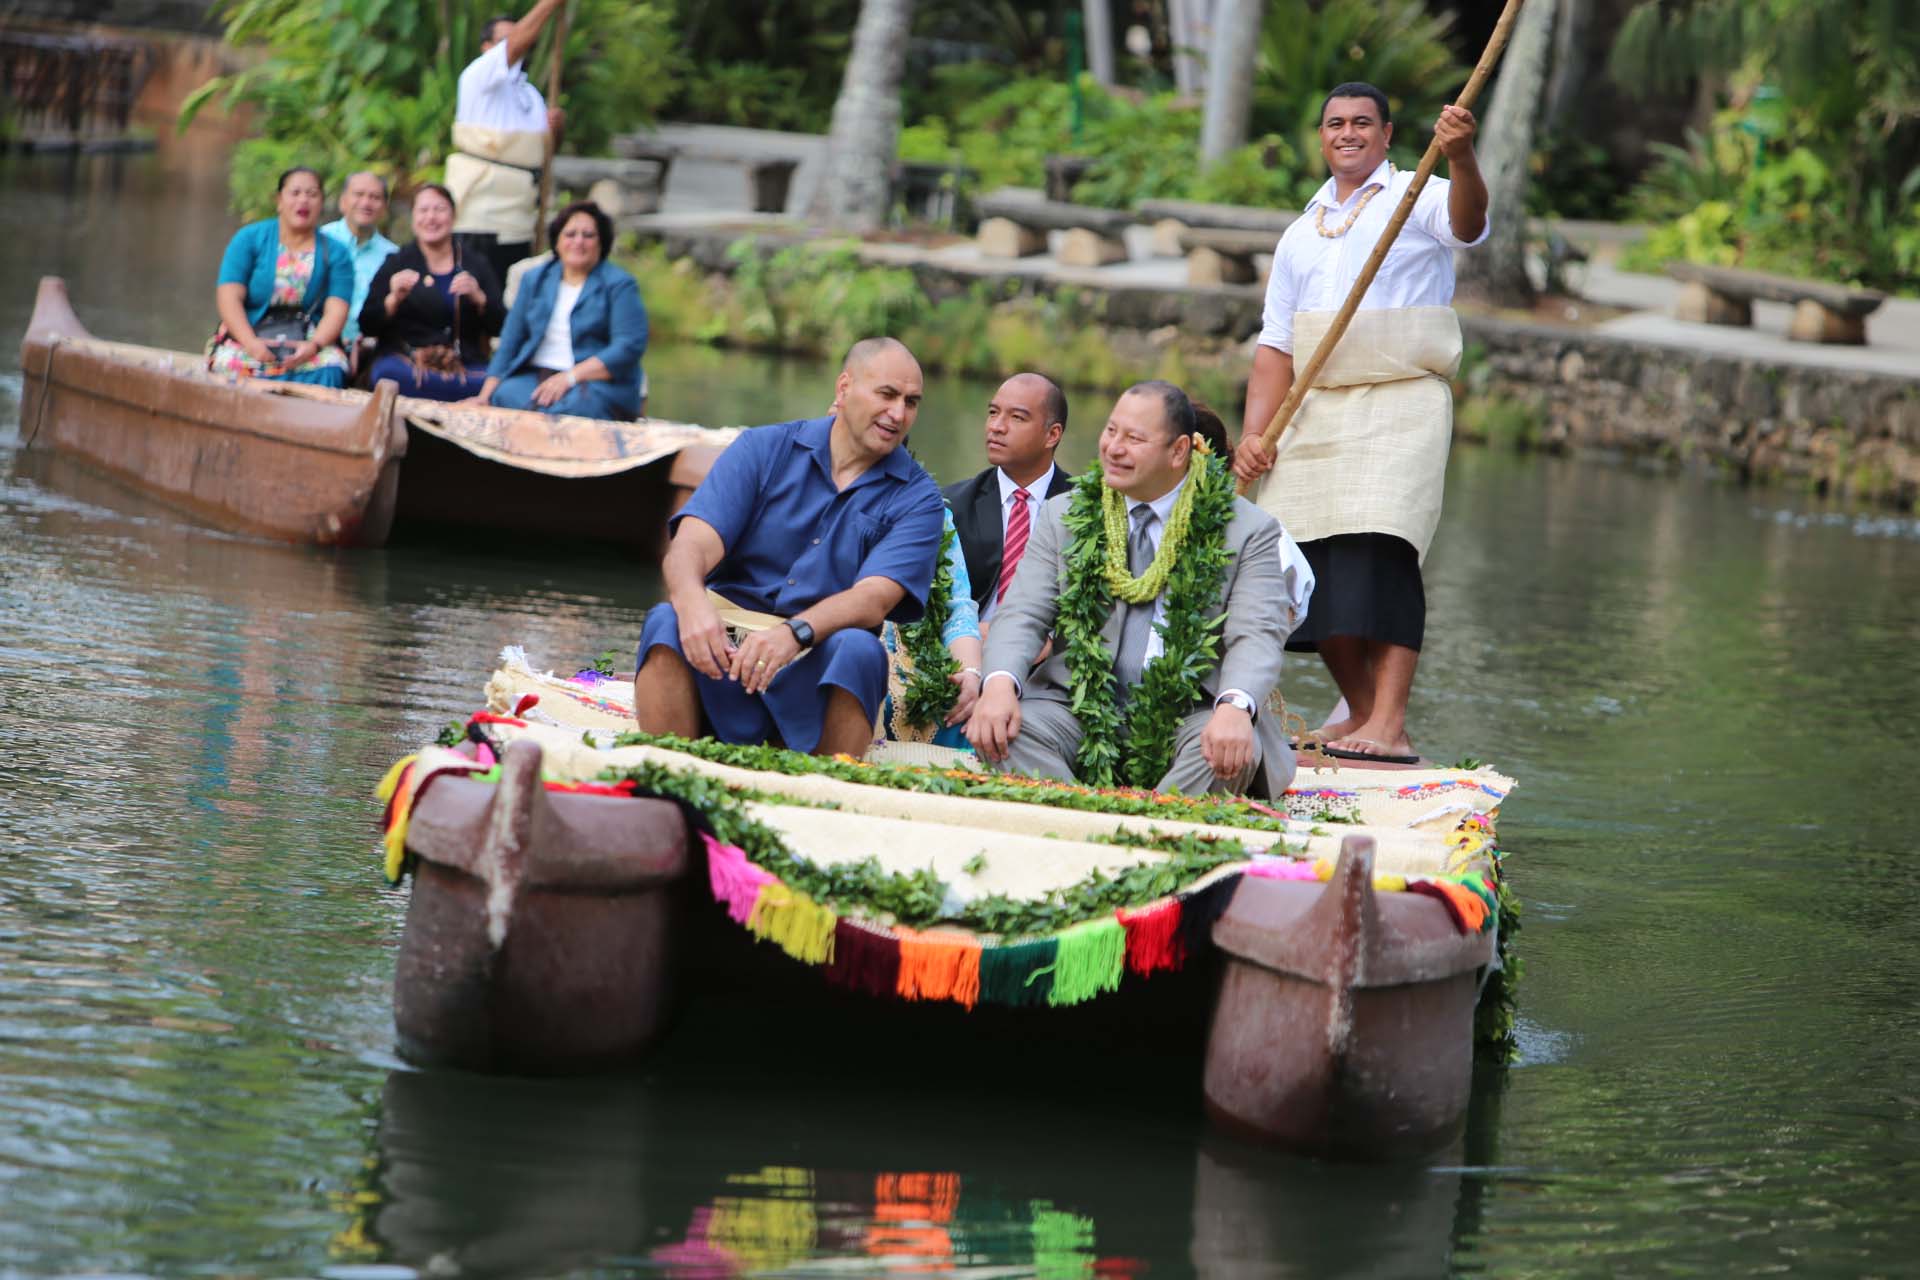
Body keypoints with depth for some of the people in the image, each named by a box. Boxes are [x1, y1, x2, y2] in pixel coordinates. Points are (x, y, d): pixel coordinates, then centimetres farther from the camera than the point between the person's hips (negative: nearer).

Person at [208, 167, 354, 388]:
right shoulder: (249, 238, 7)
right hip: (247, 335, -1)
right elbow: (229, 296, -3)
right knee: (232, 365, -36)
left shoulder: (334, 252, 9)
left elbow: (336, 310, -2)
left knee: (330, 368, -34)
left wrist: (314, 345, -23)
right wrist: (250, 342, -20)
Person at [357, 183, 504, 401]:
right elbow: (367, 326, 5)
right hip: (403, 361, 0)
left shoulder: (476, 267, 16)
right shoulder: (396, 265, 12)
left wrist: (478, 298, -10)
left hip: (464, 365, 0)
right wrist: (393, 299, -13)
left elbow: (499, 328, 8)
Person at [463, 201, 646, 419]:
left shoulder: (619, 285, 3)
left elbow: (630, 346, -8)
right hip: (534, 375, 3)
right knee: (506, 396, -32)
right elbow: (510, 341, 15)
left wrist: (570, 377, -17)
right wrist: (485, 394, 2)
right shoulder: (535, 280, 18)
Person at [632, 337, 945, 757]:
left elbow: (874, 598, -12)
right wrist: (692, 602, -32)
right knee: (667, 623, -29)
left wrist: (794, 632, -33)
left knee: (857, 648, -32)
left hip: (816, 677, -1)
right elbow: (693, 544, -7)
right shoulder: (763, 450, 7)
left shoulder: (916, 497, 4)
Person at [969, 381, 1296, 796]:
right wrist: (1000, 682, -22)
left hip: (1189, 716, -2)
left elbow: (1256, 637, -8)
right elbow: (1022, 617, 2)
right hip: (1081, 712, 2)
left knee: (1237, 748, -34)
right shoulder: (1063, 517, 12)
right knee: (1011, 729, -28)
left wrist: (1235, 707, -31)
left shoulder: (1249, 529, 3)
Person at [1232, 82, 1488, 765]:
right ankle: (1360, 713, 16)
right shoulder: (1300, 234, 20)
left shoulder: (1416, 199, 3)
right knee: (1316, 566, 1)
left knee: (1382, 554, -18)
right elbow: (1276, 344, 17)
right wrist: (1254, 433, 5)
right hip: (1315, 412, 6)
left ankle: (1389, 727, -23)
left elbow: (1467, 222, -21)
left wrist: (1461, 156, -41)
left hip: (1402, 407, -6)